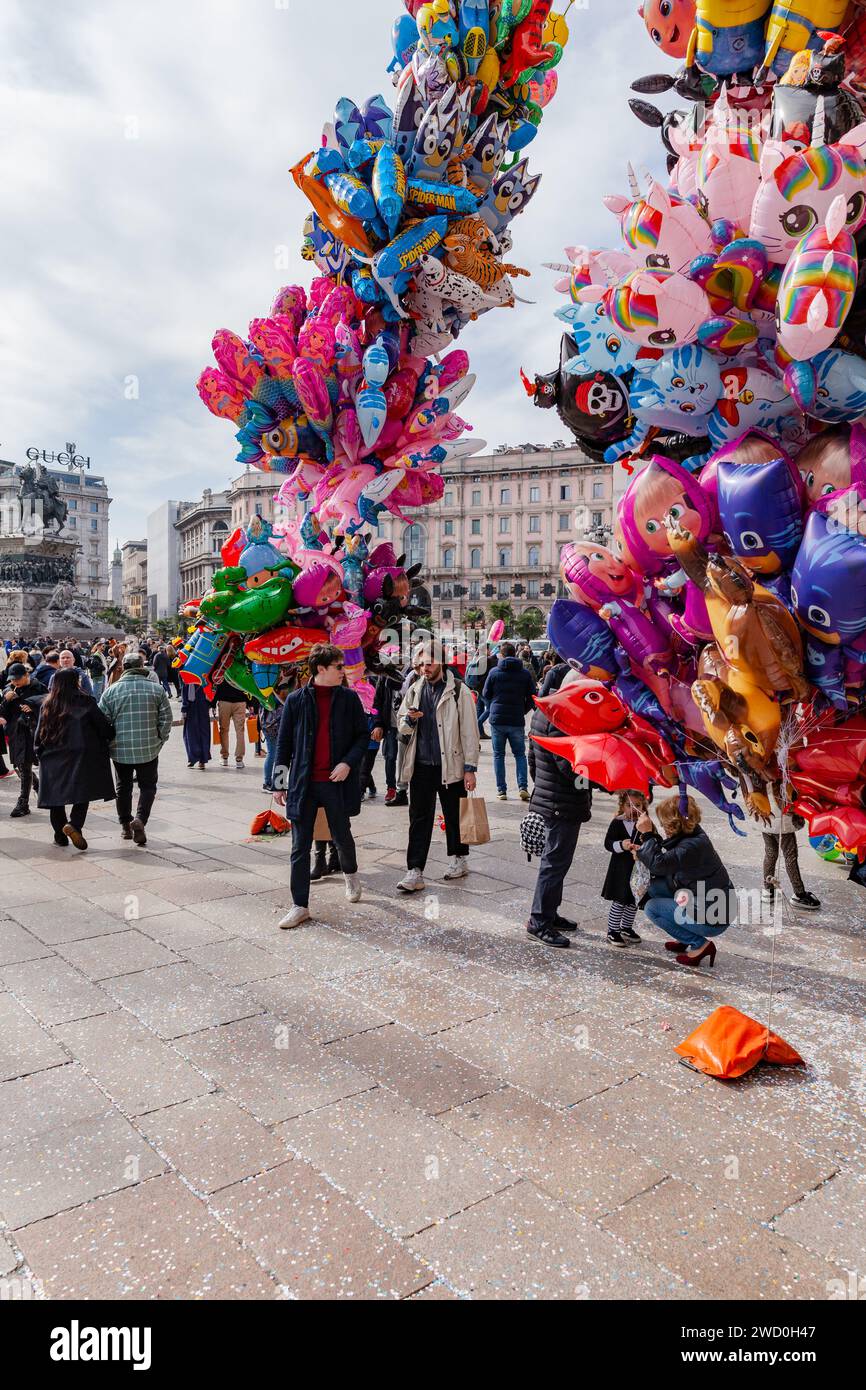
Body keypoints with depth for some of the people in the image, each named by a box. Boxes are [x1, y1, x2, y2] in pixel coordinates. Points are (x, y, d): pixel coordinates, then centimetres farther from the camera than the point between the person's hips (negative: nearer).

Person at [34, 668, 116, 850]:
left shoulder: (47, 705, 8)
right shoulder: (85, 702, -4)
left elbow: (39, 733, 9)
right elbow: (103, 726, -2)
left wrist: (40, 753, 19)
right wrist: (110, 736, 17)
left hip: (52, 758, 4)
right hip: (80, 755, -4)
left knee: (55, 795, 10)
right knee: (83, 793, 2)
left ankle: (60, 835, 13)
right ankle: (74, 824, -19)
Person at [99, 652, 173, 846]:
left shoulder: (111, 691, -3)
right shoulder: (156, 689, -3)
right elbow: (166, 719, -2)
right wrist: (160, 741, 10)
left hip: (120, 750, 1)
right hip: (148, 749, -1)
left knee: (123, 787, 16)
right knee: (148, 786, 9)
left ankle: (125, 826, 23)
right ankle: (140, 819, -12)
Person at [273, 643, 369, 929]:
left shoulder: (349, 698, 1)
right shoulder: (296, 700, 0)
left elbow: (363, 735, 5)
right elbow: (284, 743, 4)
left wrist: (348, 763, -12)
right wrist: (279, 783, 3)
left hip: (337, 781, 0)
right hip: (303, 782, 0)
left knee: (341, 835, 16)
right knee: (300, 846, 3)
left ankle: (350, 874, 47)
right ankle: (300, 906, 13)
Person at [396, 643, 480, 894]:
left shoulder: (458, 690, -6)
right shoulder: (414, 690, 8)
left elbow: (469, 731, -6)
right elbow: (401, 726, 14)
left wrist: (470, 768, -10)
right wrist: (409, 719, -10)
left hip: (451, 765, -3)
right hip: (421, 766, 4)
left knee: (454, 816, 12)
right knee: (419, 819, 3)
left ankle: (458, 859, 31)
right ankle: (415, 872, 5)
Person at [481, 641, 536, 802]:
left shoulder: (494, 672, -2)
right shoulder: (526, 673, 1)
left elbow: (486, 695, 4)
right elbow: (532, 697, 3)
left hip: (497, 719, -1)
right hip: (517, 721, 1)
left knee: (498, 755, 9)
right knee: (520, 754, 12)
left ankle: (502, 790, 7)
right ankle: (523, 787, -2)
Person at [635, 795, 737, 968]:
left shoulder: (693, 846, -27)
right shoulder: (690, 834, 2)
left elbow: (658, 864, -33)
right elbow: (668, 859, 10)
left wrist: (647, 833, -23)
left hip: (713, 917, -9)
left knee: (651, 907, -5)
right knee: (656, 885, 10)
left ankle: (700, 945, -1)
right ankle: (685, 939, 20)